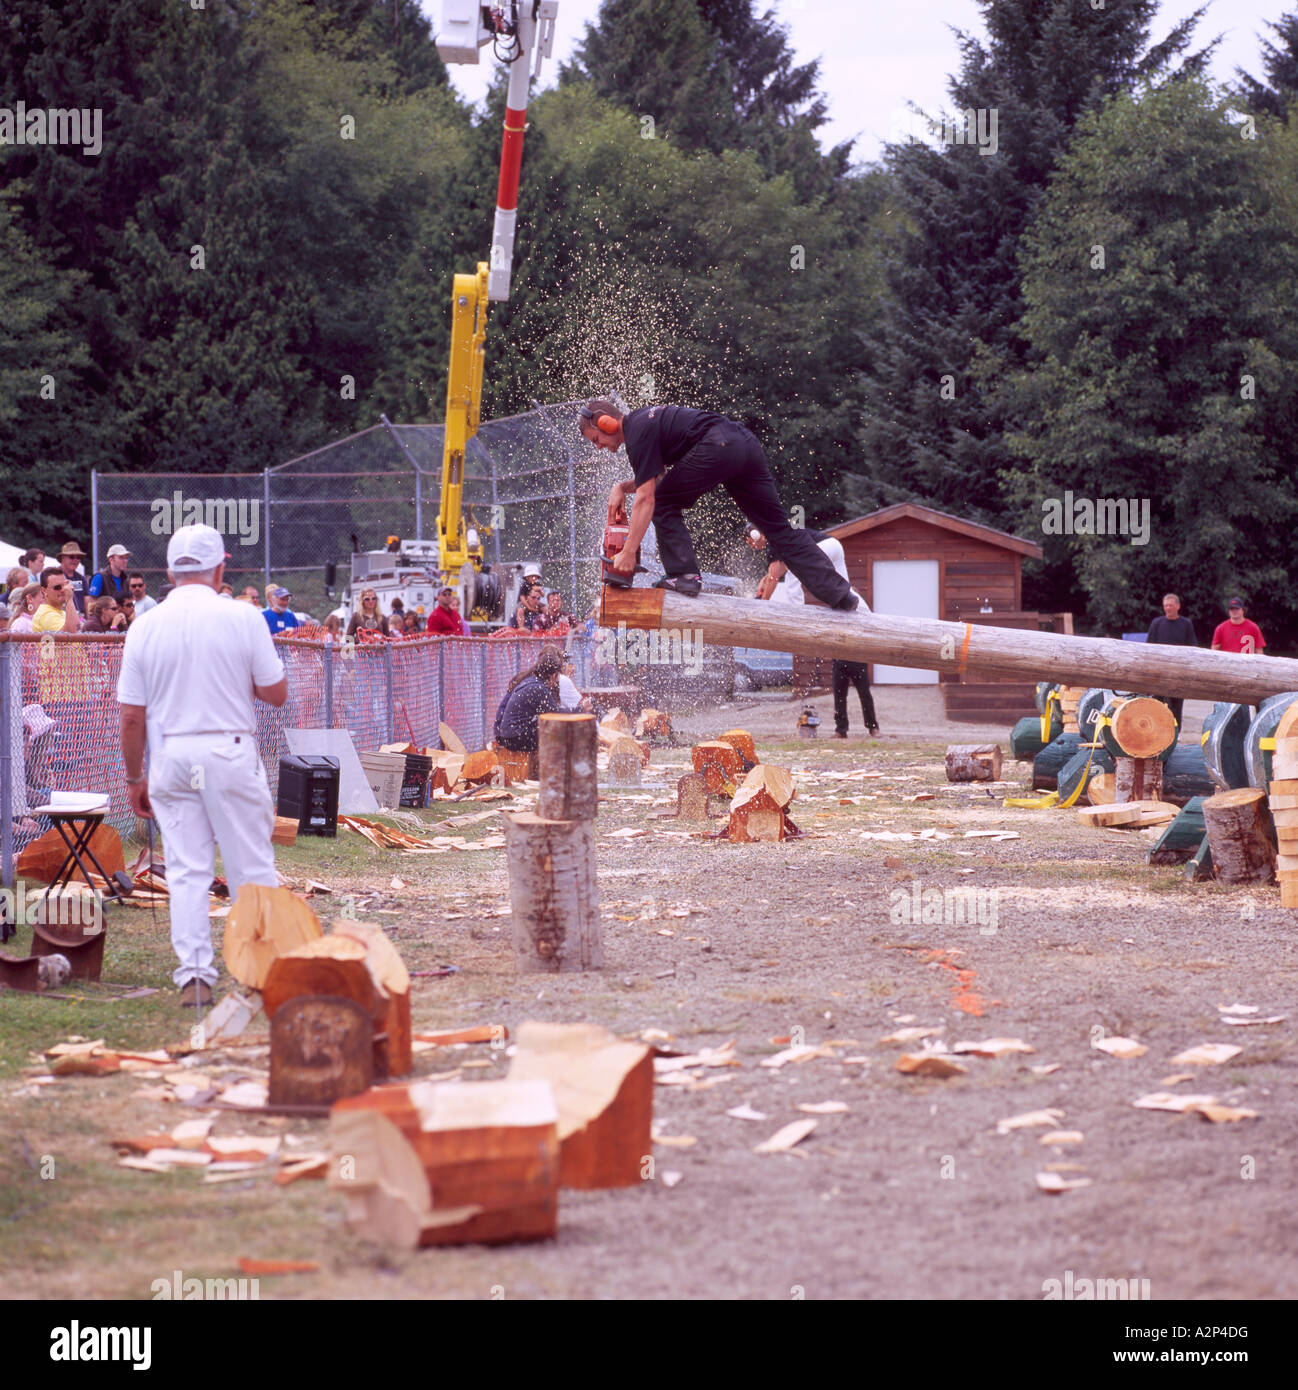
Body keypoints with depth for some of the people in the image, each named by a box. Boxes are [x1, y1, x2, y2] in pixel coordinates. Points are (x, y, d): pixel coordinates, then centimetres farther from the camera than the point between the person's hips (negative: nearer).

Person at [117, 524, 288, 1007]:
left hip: (171, 755, 2)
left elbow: (132, 717, 2)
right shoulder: (243, 620, -6)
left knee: (186, 871, 5)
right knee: (251, 867, 5)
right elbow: (277, 693, -2)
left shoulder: (145, 628, 1)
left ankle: (194, 975, 0)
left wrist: (134, 777, 12)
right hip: (231, 751, -2)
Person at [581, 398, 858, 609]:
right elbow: (656, 476, 40)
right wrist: (622, 487, 24)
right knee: (778, 527, 8)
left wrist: (628, 553, -10)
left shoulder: (638, 433, -2)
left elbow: (646, 498, -10)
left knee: (663, 504, 6)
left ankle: (683, 575, -4)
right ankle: (838, 592, 3)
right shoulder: (642, 419, 26)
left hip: (717, 446, -10)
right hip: (745, 442, 10)